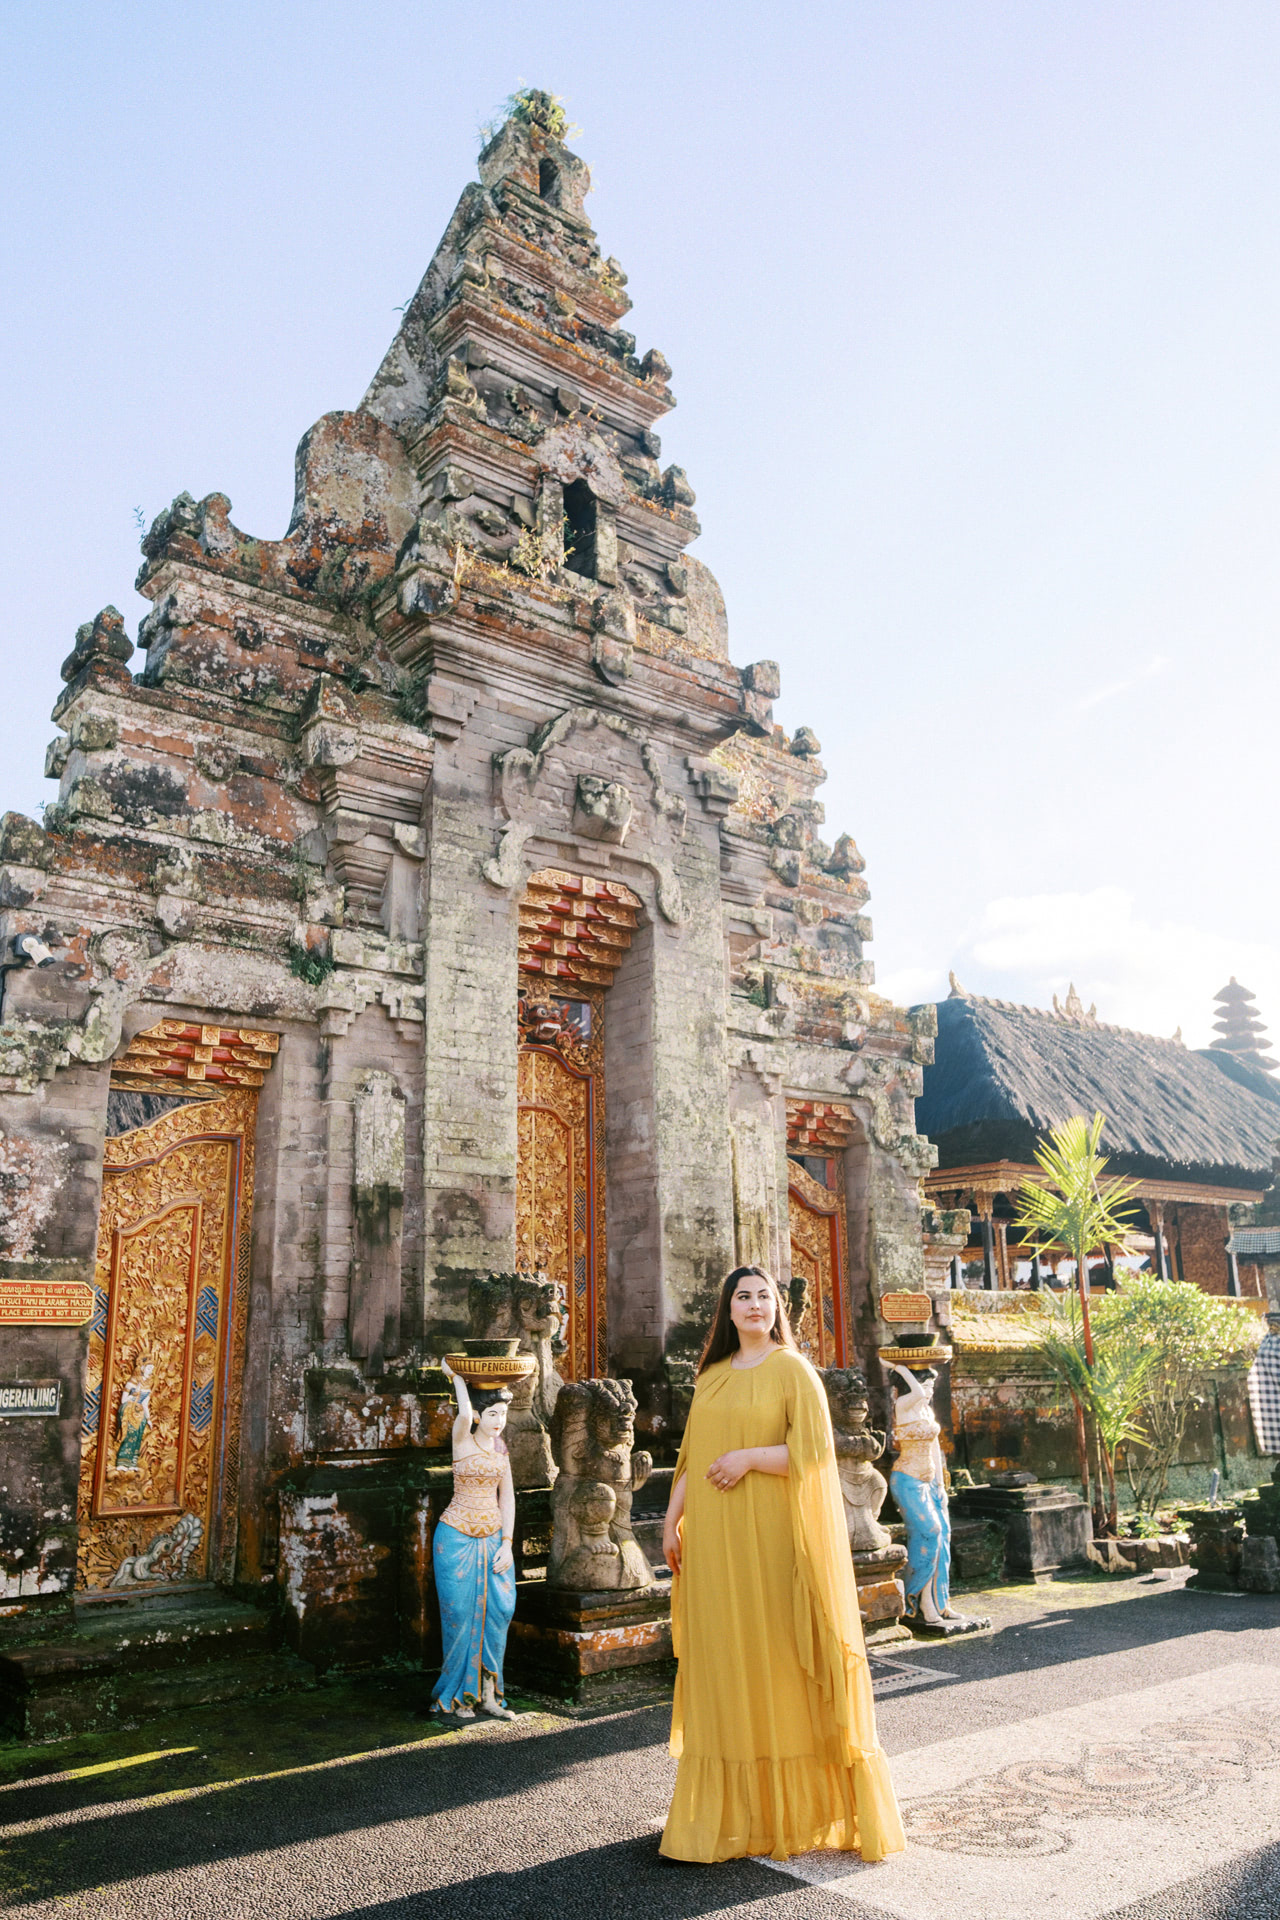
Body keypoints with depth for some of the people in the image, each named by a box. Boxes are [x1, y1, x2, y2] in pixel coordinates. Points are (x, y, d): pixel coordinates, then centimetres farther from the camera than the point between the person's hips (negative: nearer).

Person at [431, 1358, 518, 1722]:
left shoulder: (501, 1448, 8)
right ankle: (460, 1695, 14)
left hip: (493, 1538, 5)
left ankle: (487, 1693, 10)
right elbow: (464, 1412, -32)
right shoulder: (462, 1440, -9)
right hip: (458, 1537, -5)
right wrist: (456, 1376, -18)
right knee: (462, 1615, 0)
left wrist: (507, 1544, 1)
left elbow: (507, 1497, 10)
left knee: (497, 1611, 0)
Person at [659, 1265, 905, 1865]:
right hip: (713, 1540, 5)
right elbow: (691, 1457, 16)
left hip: (770, 1535, -5)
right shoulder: (711, 1376, 12)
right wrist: (671, 1520, 10)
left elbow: (814, 1449, -10)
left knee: (776, 1656, 0)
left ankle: (795, 1804, 14)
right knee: (721, 1658, 7)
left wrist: (750, 1457, -16)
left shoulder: (792, 1370, -3)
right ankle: (729, 1808, 18)